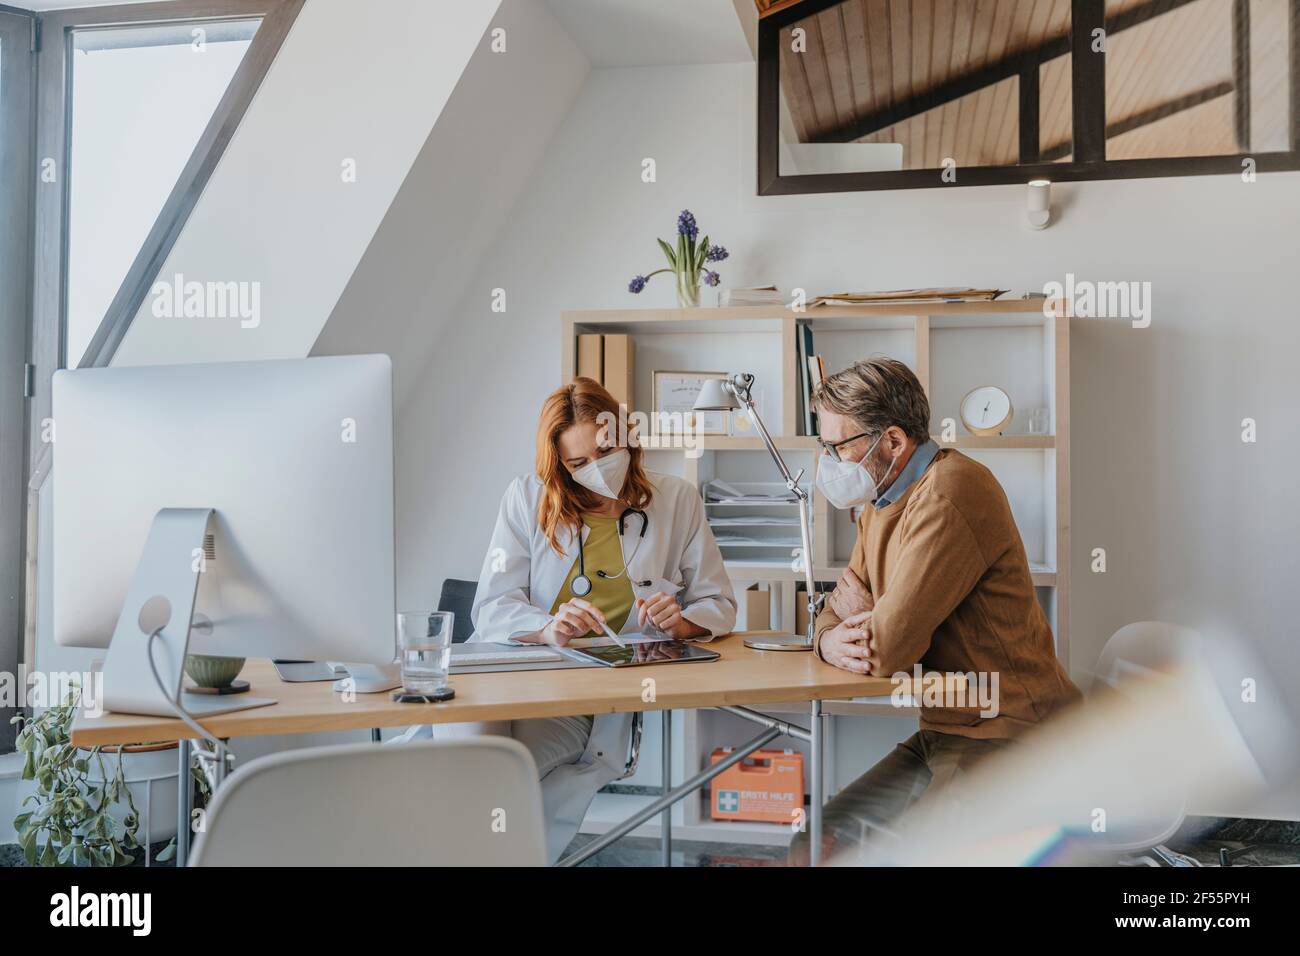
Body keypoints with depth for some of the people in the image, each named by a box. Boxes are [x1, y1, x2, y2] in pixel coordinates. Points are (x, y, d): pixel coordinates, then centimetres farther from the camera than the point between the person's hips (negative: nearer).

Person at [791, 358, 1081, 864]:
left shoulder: (949, 495, -22)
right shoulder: (882, 502, 10)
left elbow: (888, 647, -25)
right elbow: (838, 613, 13)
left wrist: (859, 624, -3)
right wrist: (831, 641, -11)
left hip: (1007, 742, -9)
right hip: (944, 734, 9)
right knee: (814, 845, 3)